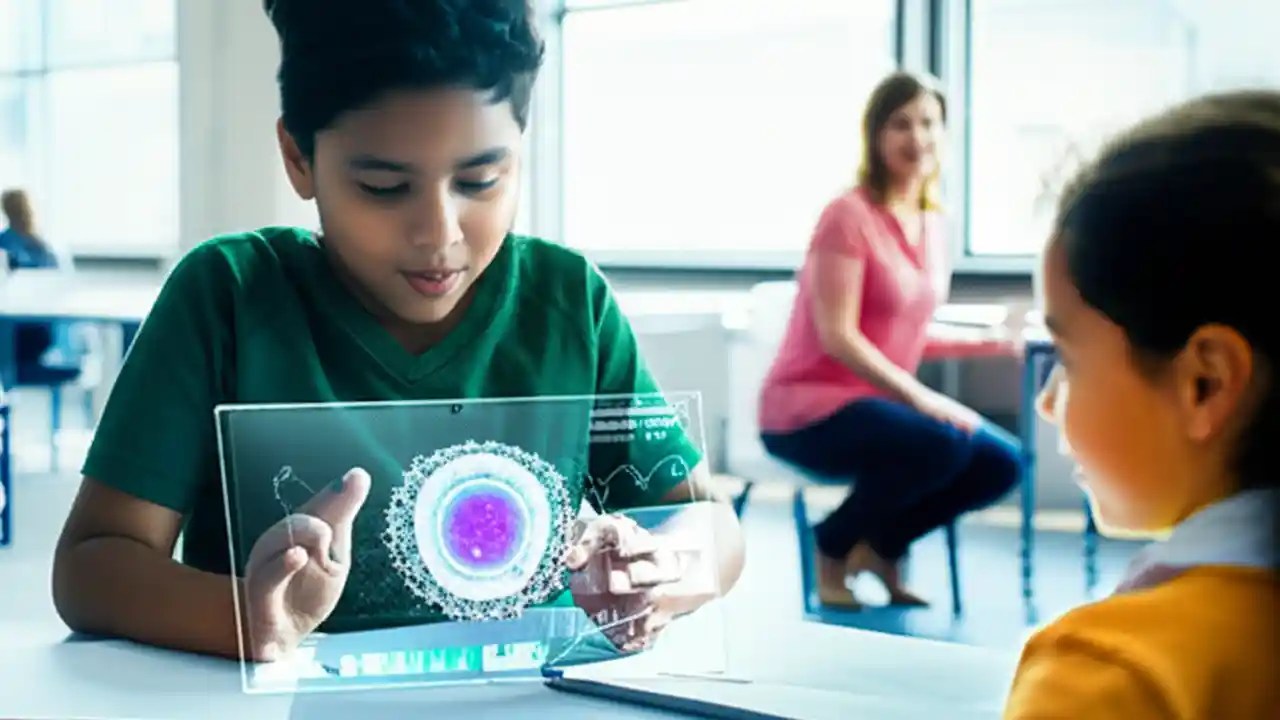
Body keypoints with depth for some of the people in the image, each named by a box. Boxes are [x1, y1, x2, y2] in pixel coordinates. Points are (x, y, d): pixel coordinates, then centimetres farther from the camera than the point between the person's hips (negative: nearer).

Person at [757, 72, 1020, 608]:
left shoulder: (932, 224, 10)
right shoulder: (850, 214, -14)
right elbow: (837, 336, -20)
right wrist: (920, 397, -23)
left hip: (882, 401, 8)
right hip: (808, 406, -8)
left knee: (1000, 462, -9)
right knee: (941, 445, -30)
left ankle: (880, 546, 11)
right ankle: (833, 547, -6)